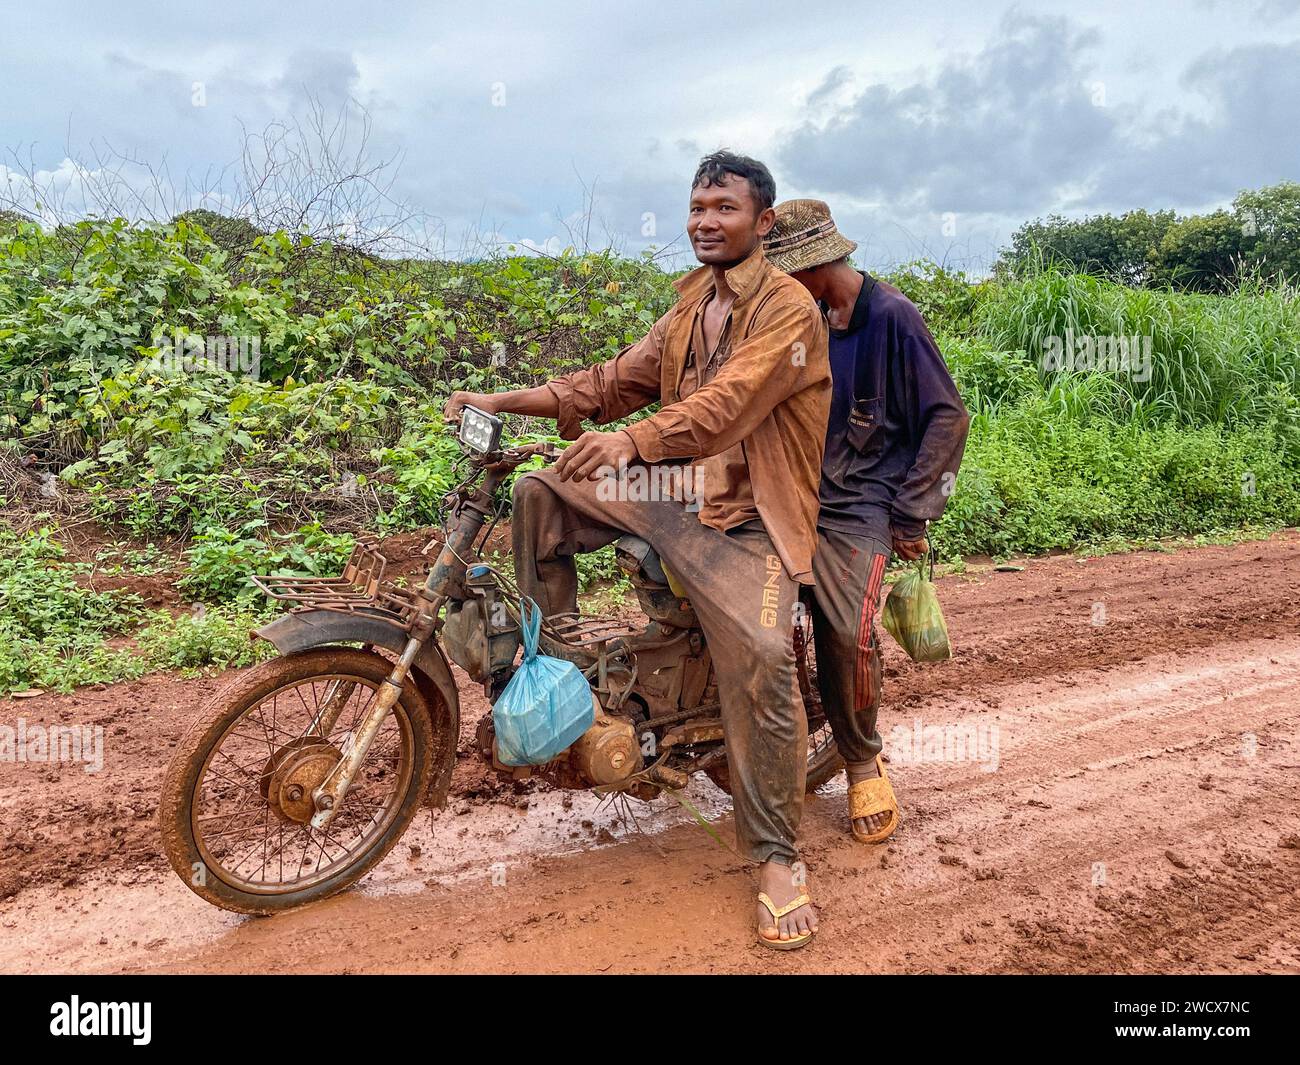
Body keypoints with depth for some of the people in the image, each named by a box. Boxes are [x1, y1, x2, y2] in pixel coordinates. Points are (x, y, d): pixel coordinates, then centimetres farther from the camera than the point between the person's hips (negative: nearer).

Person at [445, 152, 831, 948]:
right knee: (540, 495, 2)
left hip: (749, 518, -7)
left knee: (761, 659, -28)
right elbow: (617, 381, 13)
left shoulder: (788, 306, -10)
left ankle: (778, 858, -11)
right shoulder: (691, 305, 17)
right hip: (677, 491, 8)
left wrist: (634, 440, -43)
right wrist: (502, 400, 3)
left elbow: (728, 401, -27)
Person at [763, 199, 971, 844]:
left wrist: (911, 516, -10)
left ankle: (862, 761, 5)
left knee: (847, 632, -22)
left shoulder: (891, 316, -5)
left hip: (860, 506, -6)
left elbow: (947, 417, -6)